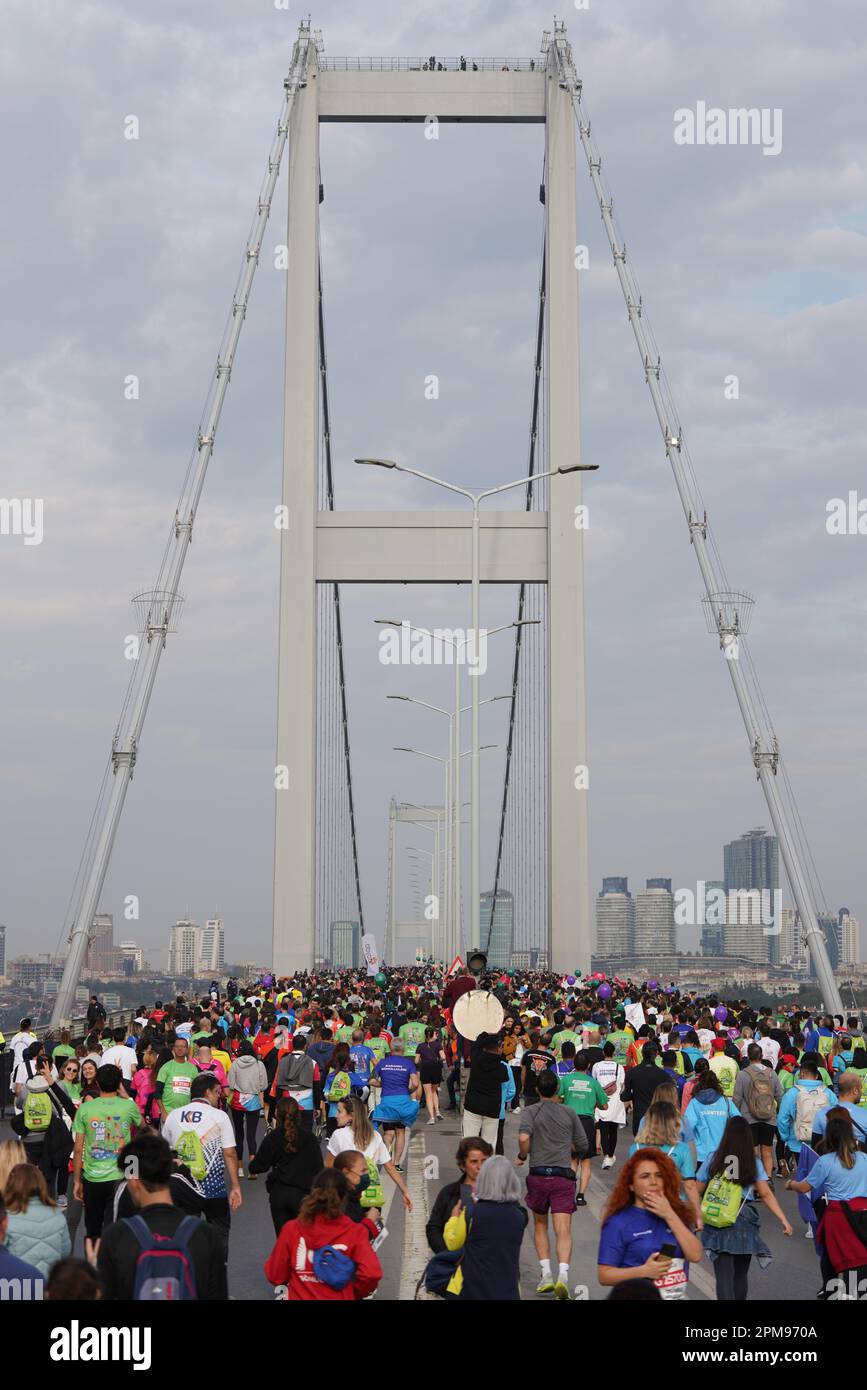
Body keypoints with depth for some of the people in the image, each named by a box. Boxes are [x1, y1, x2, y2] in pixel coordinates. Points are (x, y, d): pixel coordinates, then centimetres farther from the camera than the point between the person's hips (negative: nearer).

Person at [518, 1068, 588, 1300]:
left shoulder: (531, 1111, 2)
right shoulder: (569, 1113, 10)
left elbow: (523, 1137, -16)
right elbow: (582, 1146, 13)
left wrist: (523, 1156, 2)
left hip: (538, 1176, 0)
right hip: (563, 1176, 0)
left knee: (540, 1225, 20)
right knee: (563, 1230, -7)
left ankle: (546, 1273, 10)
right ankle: (563, 1274, -27)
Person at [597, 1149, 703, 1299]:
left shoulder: (677, 1213, 10)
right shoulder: (619, 1223, -2)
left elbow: (695, 1255, -3)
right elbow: (604, 1275, -4)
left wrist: (670, 1216, -7)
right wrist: (644, 1271, -15)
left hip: (678, 1294, 4)